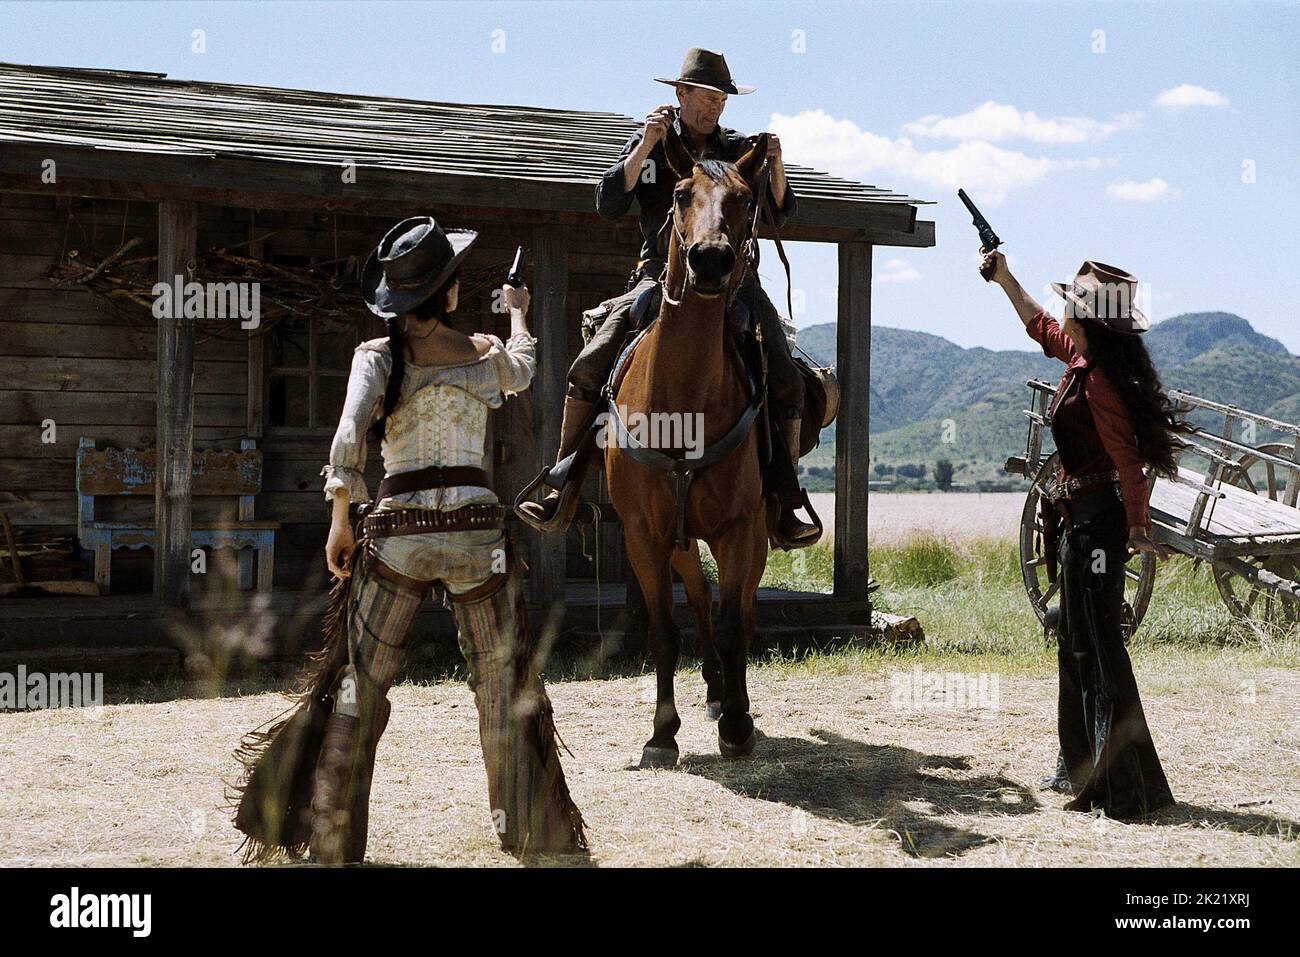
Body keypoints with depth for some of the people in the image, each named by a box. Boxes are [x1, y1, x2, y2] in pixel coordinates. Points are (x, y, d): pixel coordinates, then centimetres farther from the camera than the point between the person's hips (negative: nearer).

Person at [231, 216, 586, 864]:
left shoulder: (376, 355, -1)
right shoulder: (486, 353, 5)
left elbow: (349, 434, -15)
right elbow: (522, 372, 29)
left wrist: (340, 518, -8)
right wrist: (518, 314, 48)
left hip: (396, 530, 0)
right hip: (476, 526, 1)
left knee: (358, 687, 8)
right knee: (504, 688, 12)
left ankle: (328, 834, 10)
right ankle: (531, 828, 19)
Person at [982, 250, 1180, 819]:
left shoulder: (1098, 379, -21)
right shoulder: (1080, 355, 8)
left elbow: (1127, 458, -24)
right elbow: (1039, 326, 30)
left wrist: (1137, 529, -25)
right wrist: (1004, 280, 34)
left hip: (1096, 518, -10)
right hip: (1082, 515, 10)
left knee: (1097, 646, -8)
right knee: (1075, 641, 20)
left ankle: (1126, 788, -6)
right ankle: (1080, 767, 33)